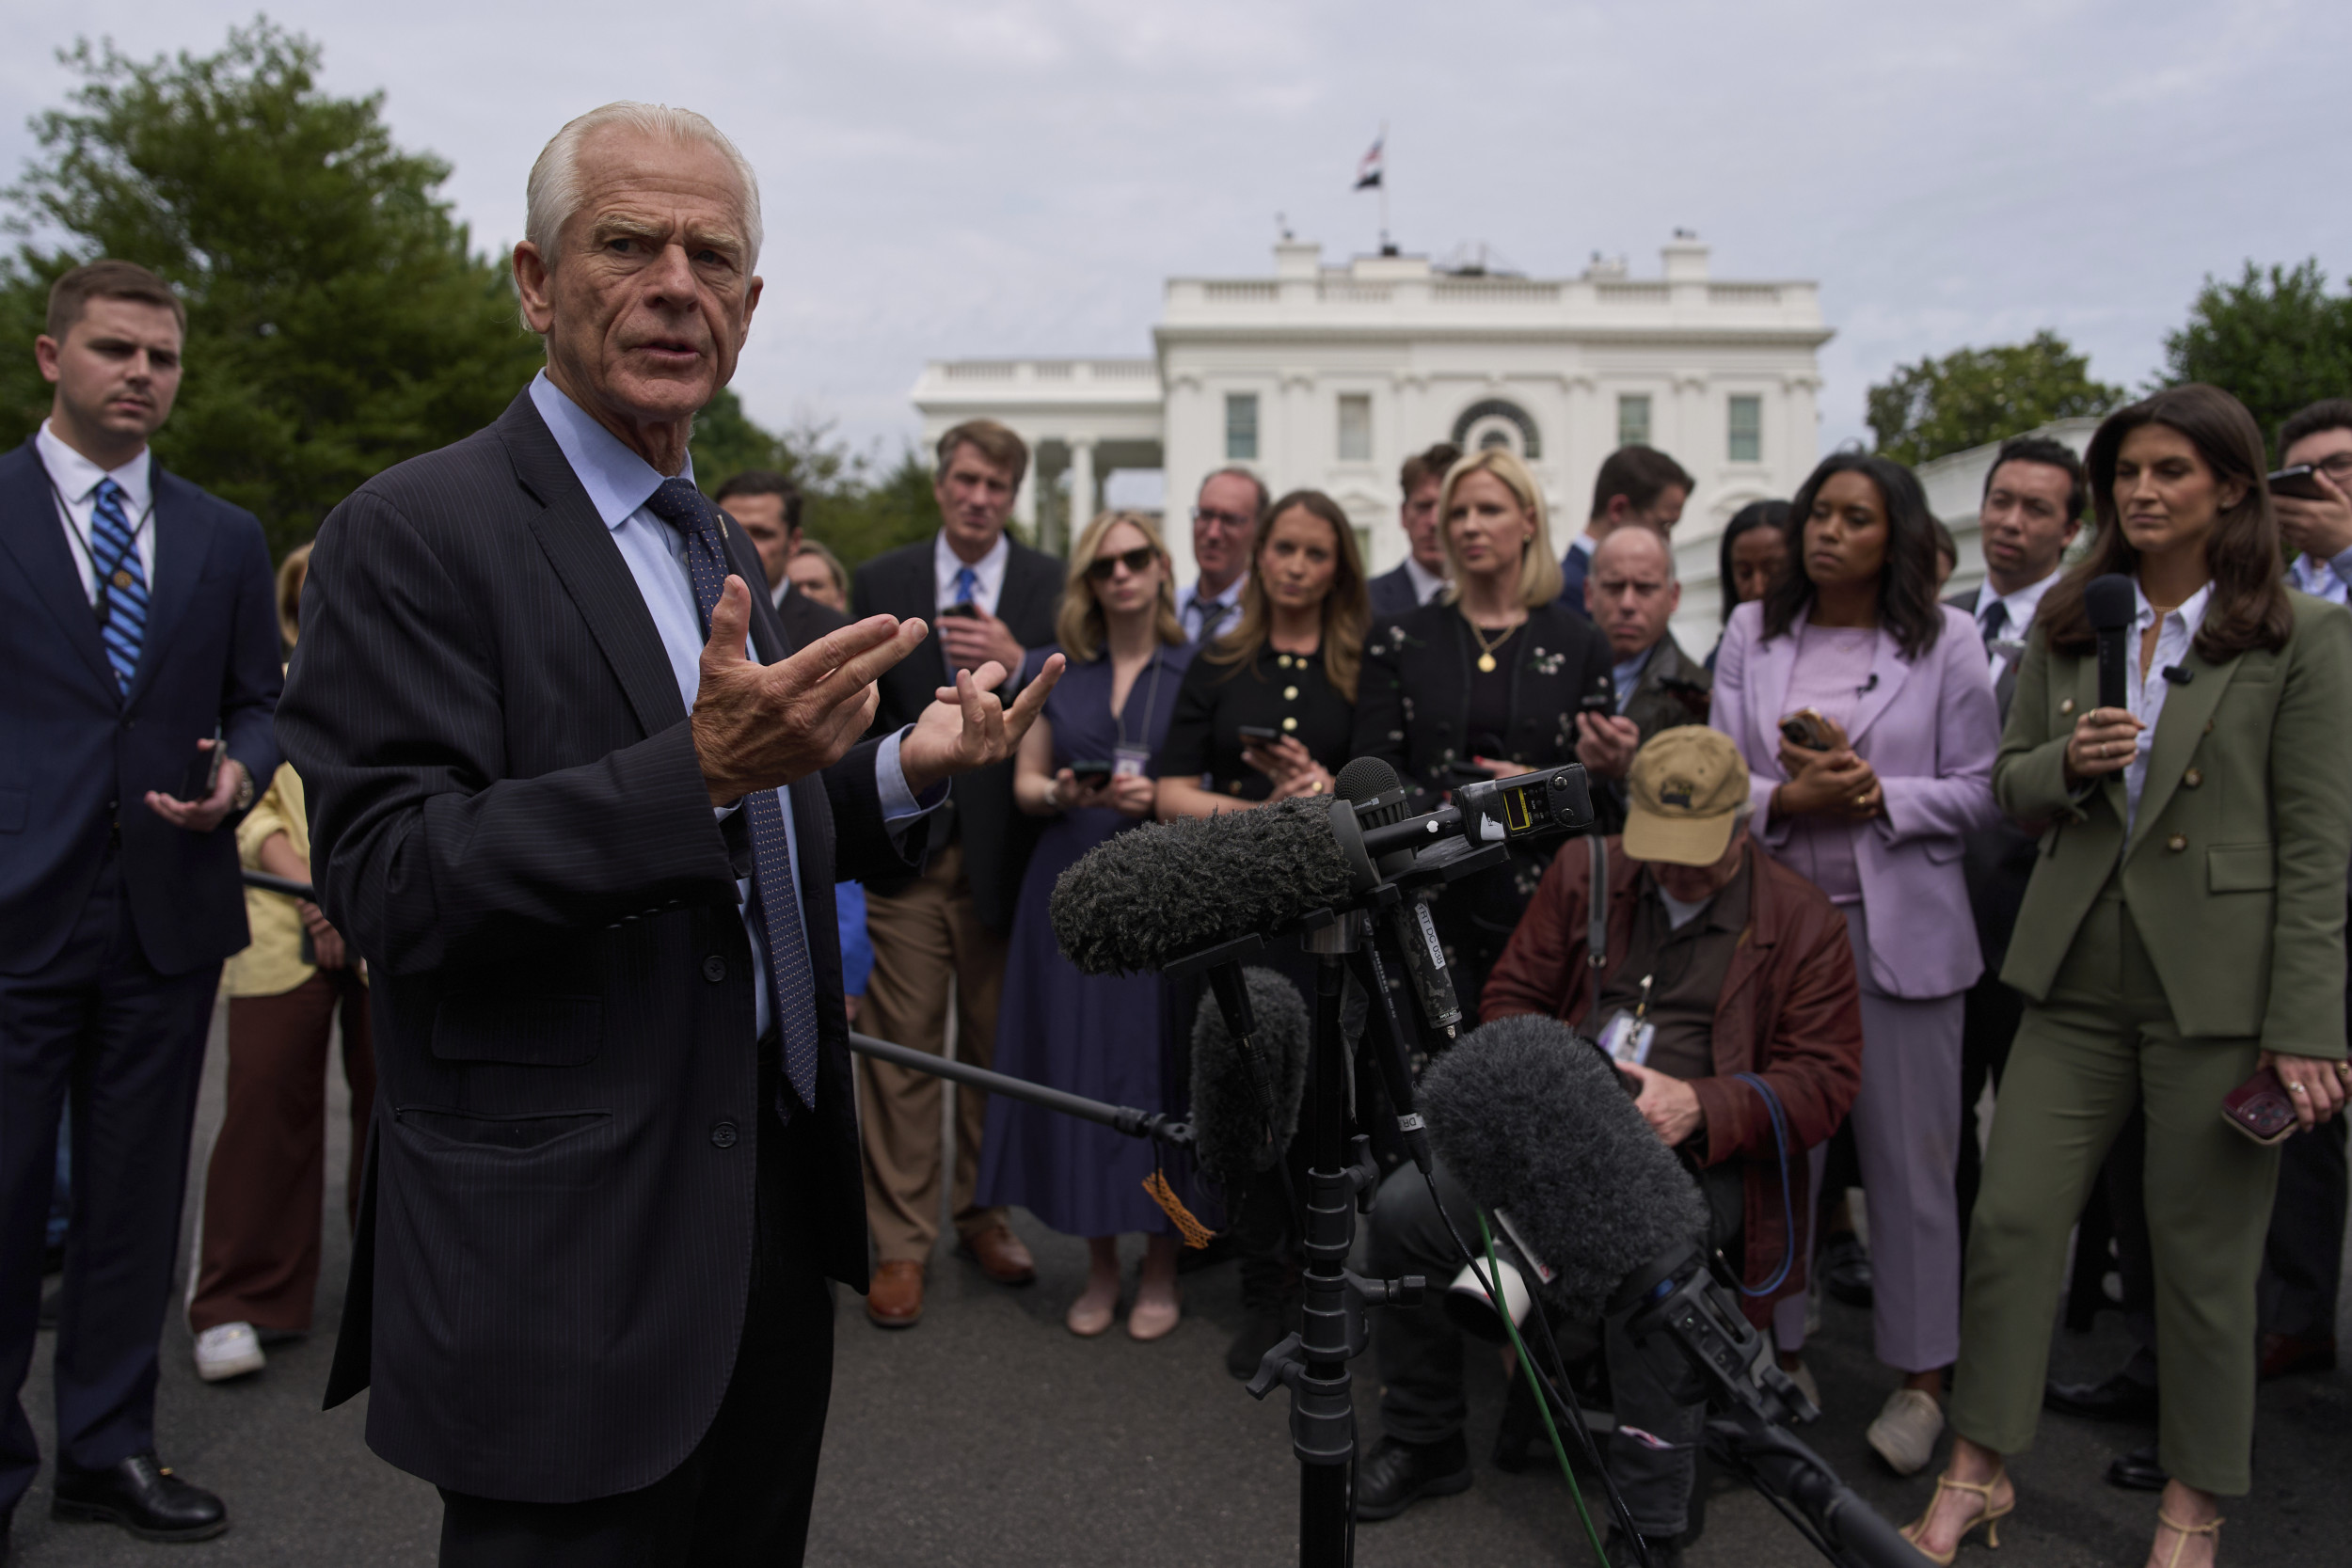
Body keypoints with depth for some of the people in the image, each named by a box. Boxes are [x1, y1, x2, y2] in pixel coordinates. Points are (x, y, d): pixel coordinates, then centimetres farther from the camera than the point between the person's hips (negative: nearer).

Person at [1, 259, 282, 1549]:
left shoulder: (226, 539, 11)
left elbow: (258, 702, 15)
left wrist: (237, 773, -6)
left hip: (169, 912, 4)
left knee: (135, 1199, 12)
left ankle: (108, 1451, 27)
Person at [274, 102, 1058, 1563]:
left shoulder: (720, 545, 13)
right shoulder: (419, 531, -12)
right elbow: (391, 884, -21)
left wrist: (902, 770, 1)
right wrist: (700, 769, -31)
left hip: (772, 1209, 8)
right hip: (574, 1260, -7)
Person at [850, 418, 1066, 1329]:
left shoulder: (1051, 587, 6)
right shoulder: (880, 584, 8)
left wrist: (1018, 664, -18)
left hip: (1004, 851, 0)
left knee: (996, 1047, 10)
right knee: (901, 1049, 1)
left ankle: (984, 1214, 26)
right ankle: (901, 1244, 10)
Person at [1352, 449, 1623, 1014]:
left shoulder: (1580, 645, 9)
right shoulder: (1400, 640, 9)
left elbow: (1597, 808, 10)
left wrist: (1603, 768, -12)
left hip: (1539, 902, 0)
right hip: (1428, 903, 0)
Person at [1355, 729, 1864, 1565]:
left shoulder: (1803, 922, 1)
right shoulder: (1582, 874, 11)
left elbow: (1825, 1081, -4)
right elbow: (1509, 998, 15)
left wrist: (1698, 1105, -21)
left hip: (1702, 1156, -3)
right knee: (1404, 1208, -18)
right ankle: (1423, 1442, 7)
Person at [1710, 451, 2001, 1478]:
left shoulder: (1946, 641, 1)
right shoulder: (1752, 633, 7)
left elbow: (1976, 792, 1)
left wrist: (1876, 793, -15)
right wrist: (1791, 798, -14)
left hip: (1896, 931, -2)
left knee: (1908, 1155, 4)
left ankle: (1919, 1377, 19)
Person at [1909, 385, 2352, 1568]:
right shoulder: (2068, 621, 10)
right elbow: (2010, 784, 13)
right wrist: (2067, 762, -10)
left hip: (2217, 984, -4)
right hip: (2079, 972, 4)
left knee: (2202, 1255, 7)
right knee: (2010, 1218, 4)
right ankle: (1977, 1471, 20)